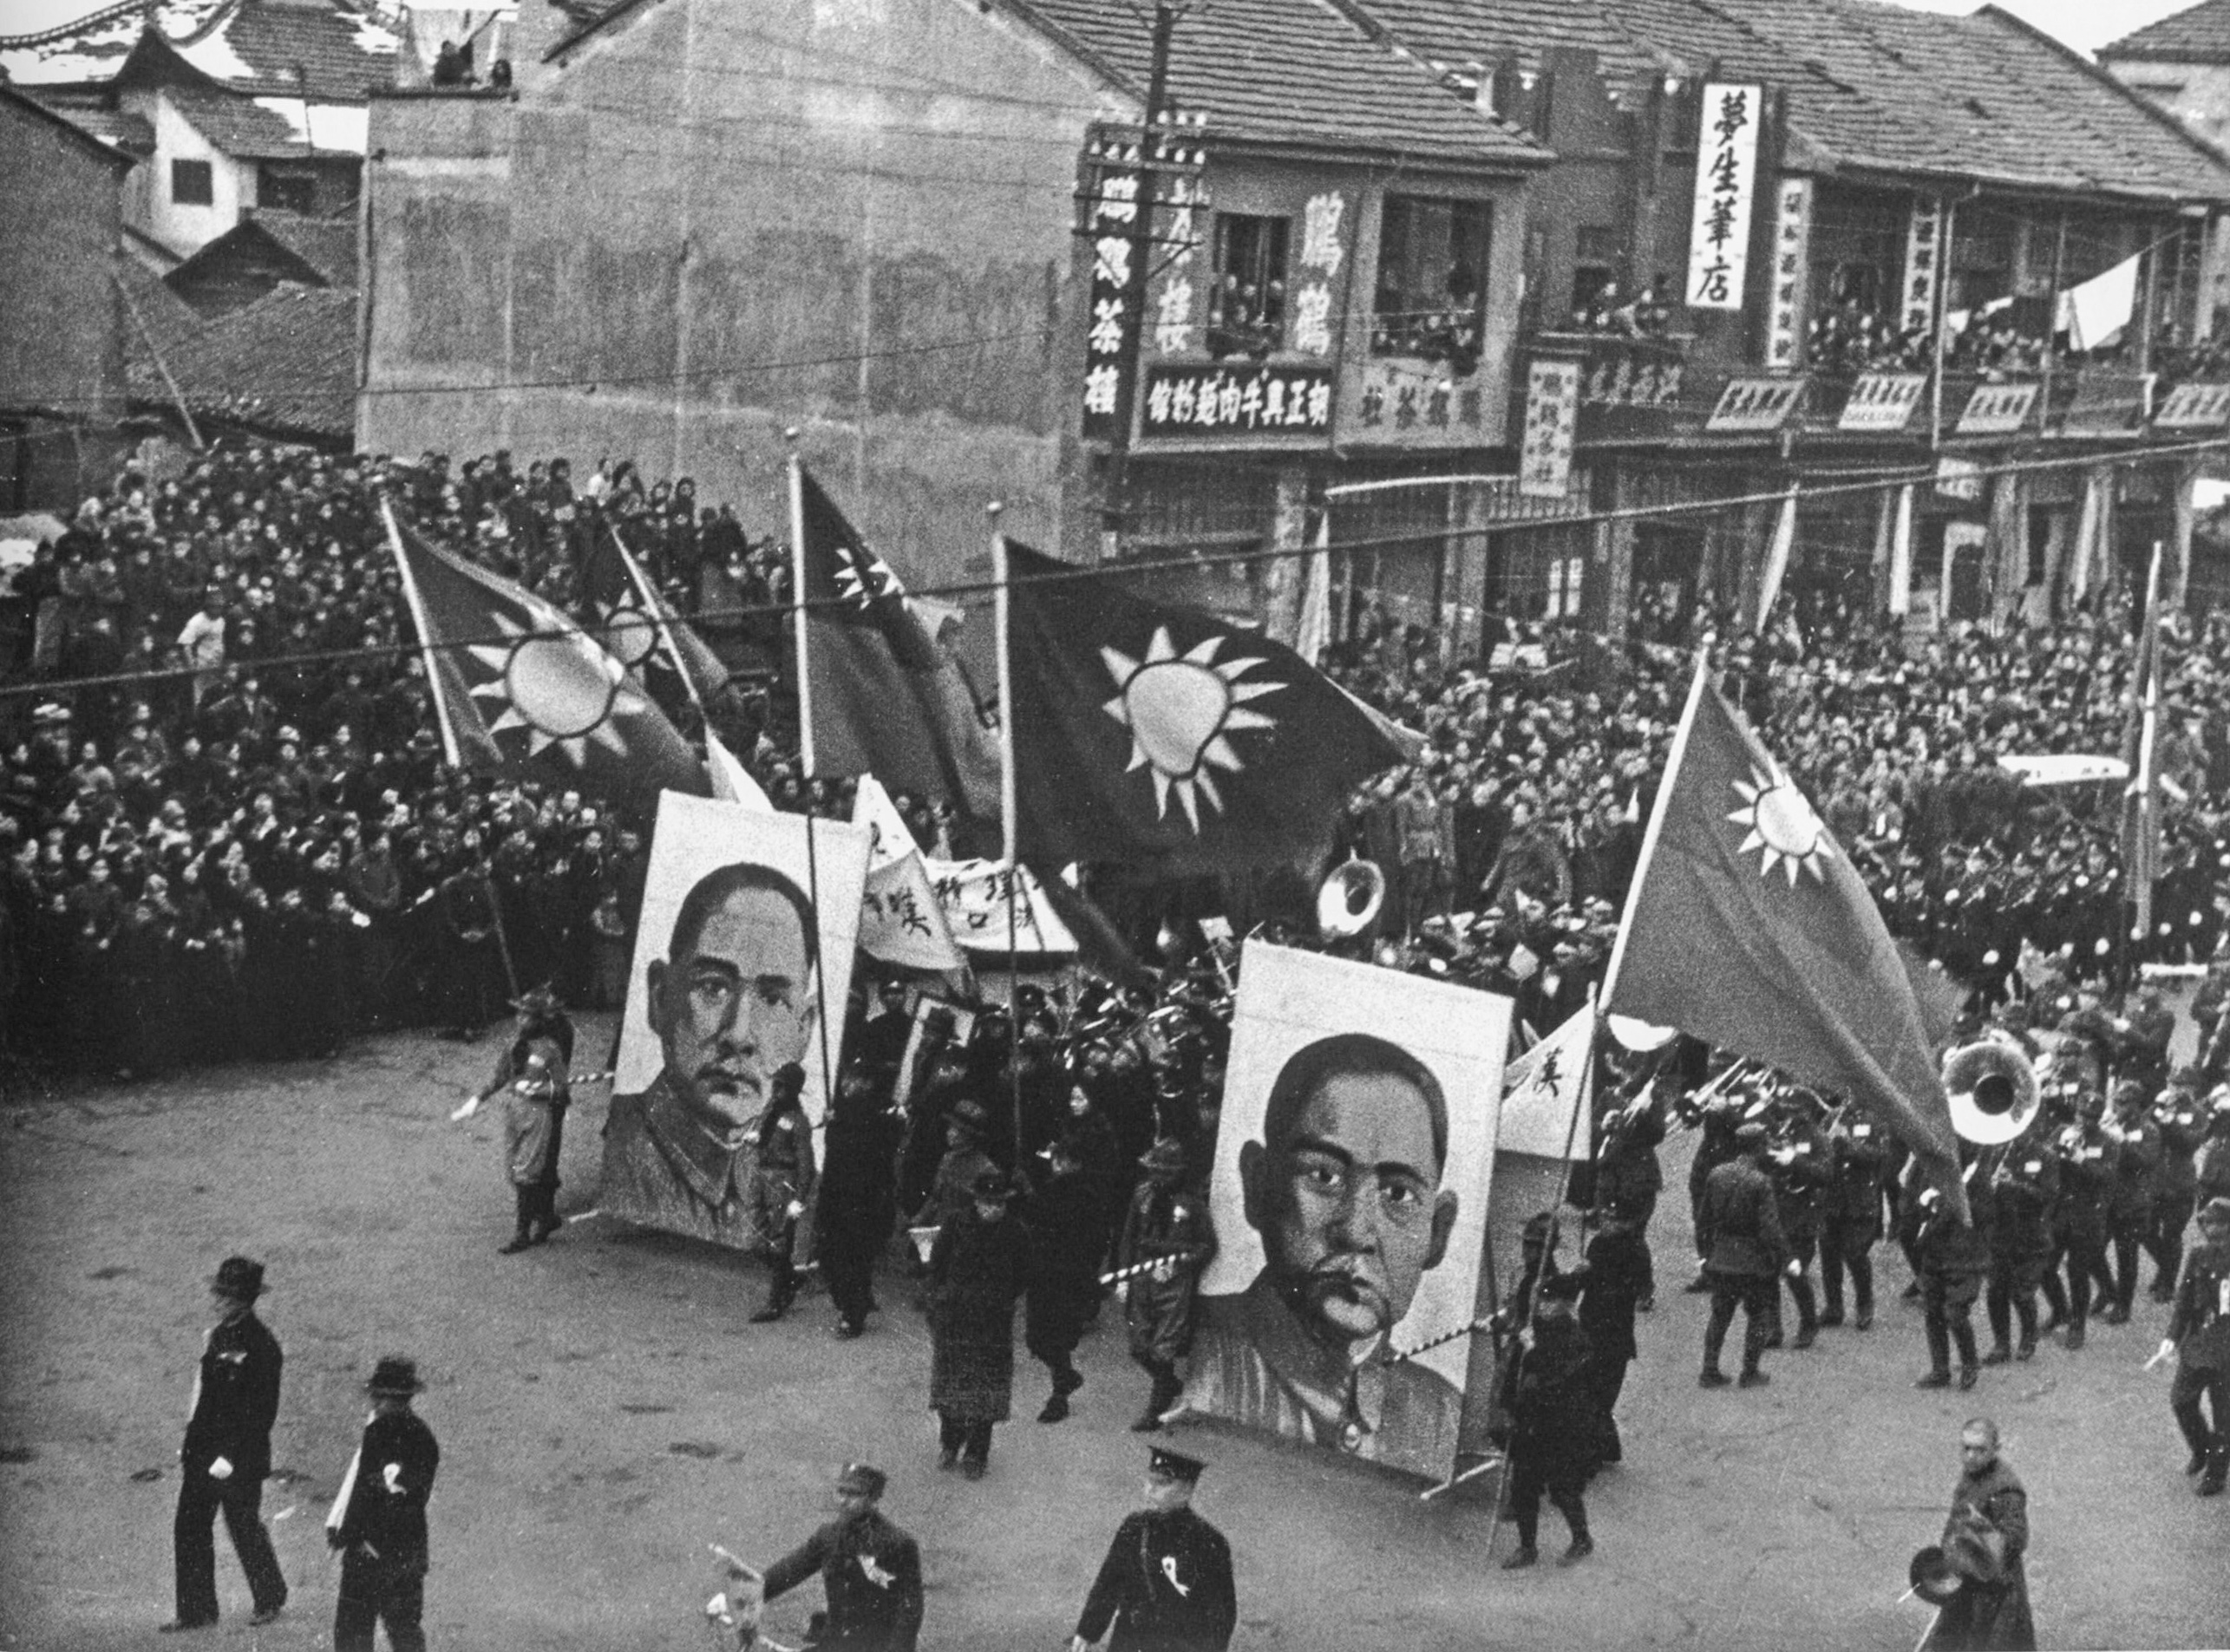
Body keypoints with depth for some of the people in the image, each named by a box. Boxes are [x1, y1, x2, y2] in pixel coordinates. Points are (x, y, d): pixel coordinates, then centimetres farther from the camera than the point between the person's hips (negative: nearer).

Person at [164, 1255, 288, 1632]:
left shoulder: (261, 1346, -17)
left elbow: (263, 1411, -18)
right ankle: (196, 1611, 15)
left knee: (246, 1531, 7)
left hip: (240, 1459, -7)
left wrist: (231, 1457, -20)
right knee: (189, 1530, 6)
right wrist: (190, 1444, 15)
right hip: (202, 1452, 8)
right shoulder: (217, 1335, 8)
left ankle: (270, 1600, 29)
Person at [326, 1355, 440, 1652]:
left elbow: (361, 1487, -15)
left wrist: (342, 1533, -7)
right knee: (405, 1626, 12)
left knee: (353, 1627, 1)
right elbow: (422, 1491, 11)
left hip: (371, 1549, -7)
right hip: (412, 1546, 7)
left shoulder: (379, 1430, -14)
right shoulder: (423, 1435, 6)